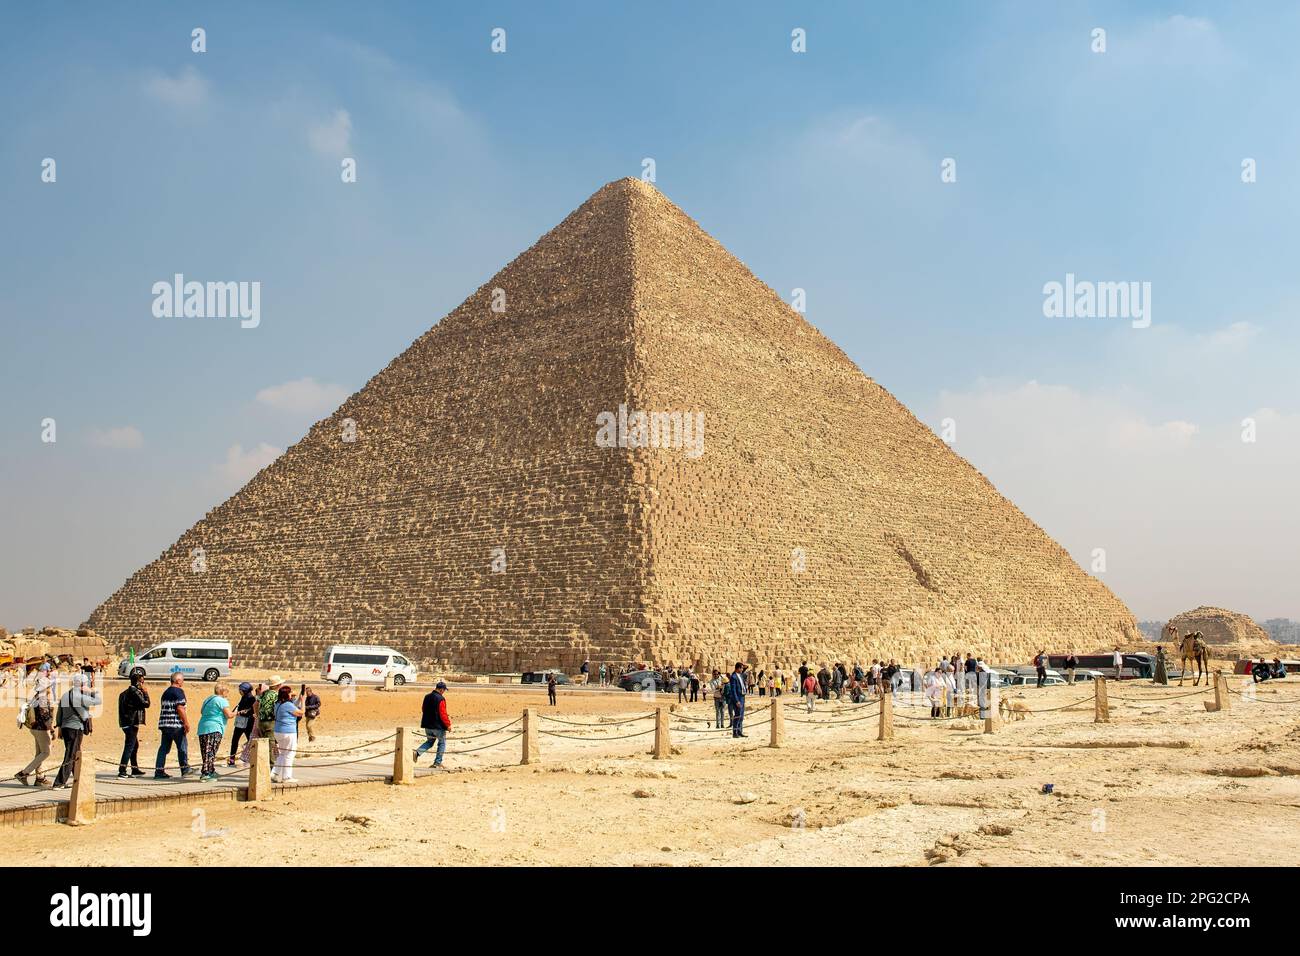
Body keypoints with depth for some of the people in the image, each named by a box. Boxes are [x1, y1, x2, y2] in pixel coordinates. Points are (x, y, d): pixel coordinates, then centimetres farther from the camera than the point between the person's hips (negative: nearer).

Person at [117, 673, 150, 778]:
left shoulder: (125, 692, 17)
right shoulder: (135, 691, -12)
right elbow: (146, 704, -14)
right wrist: (145, 693, -1)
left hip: (125, 723, 10)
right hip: (132, 723, -10)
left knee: (135, 745, 19)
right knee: (129, 746, -11)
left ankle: (135, 769, 27)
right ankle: (122, 771, -17)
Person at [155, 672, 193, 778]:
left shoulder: (166, 692, 18)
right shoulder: (179, 691, -9)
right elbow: (180, 708, -16)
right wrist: (186, 723, -14)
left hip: (164, 723, 8)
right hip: (176, 724, -8)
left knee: (164, 747, 8)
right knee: (182, 746, 4)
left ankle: (159, 771, 4)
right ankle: (185, 769, 11)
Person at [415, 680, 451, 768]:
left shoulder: (427, 697, 6)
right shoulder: (441, 699, -18)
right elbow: (443, 714, -19)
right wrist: (448, 725, -8)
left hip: (427, 725, 7)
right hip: (438, 726, -7)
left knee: (430, 741, 21)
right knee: (442, 743, 10)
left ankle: (417, 752, -1)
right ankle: (438, 762, 10)